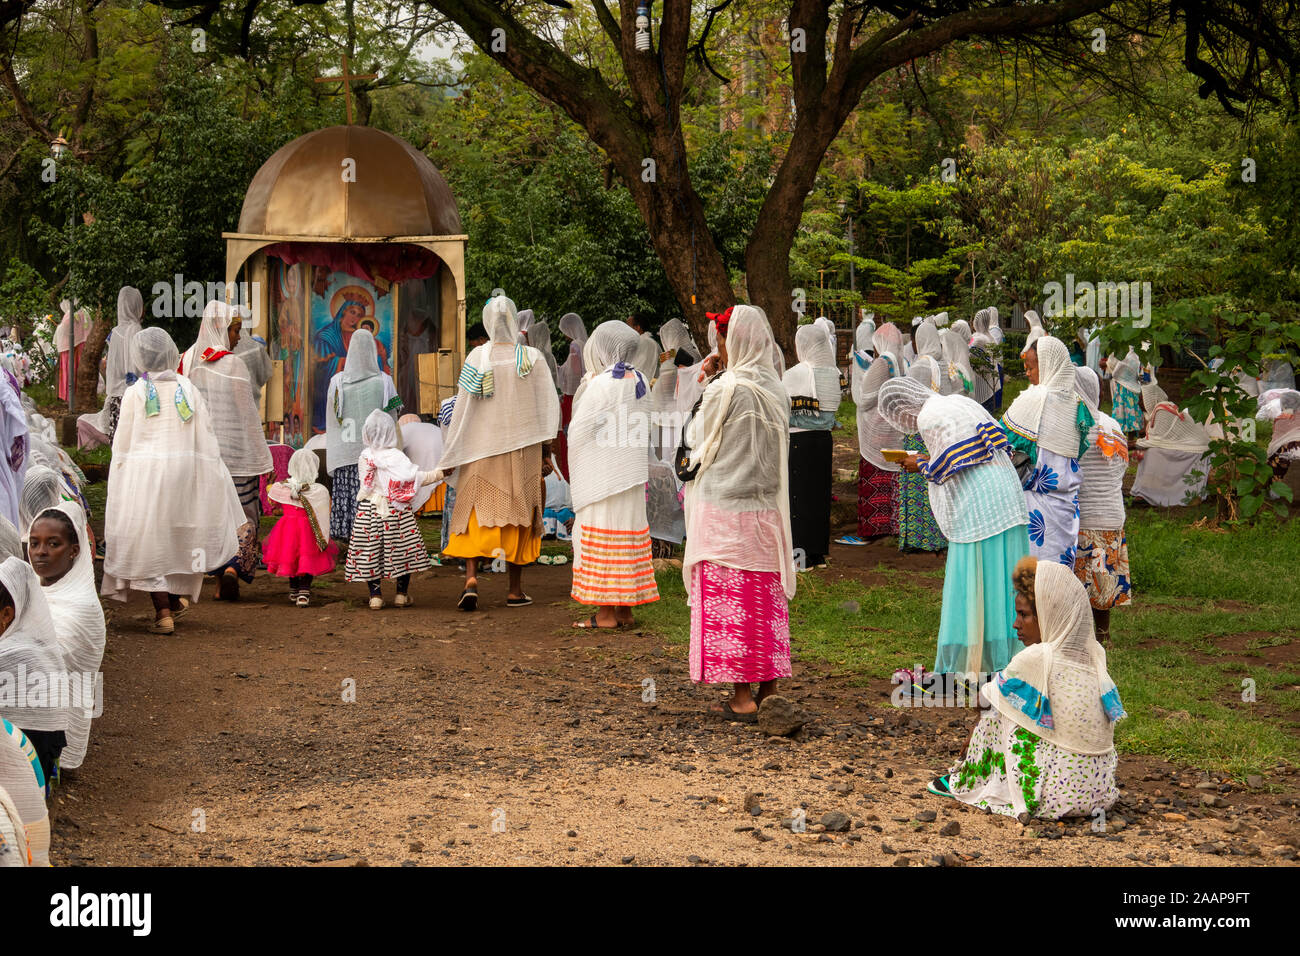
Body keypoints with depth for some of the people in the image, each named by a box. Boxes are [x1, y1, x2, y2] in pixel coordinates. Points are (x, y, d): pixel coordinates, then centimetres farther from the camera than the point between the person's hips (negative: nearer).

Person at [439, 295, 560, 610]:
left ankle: (471, 578, -16)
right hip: (523, 450, 0)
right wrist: (546, 452, 4)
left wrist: (451, 456, 2)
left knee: (475, 512, 4)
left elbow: (463, 408, -5)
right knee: (519, 515, 9)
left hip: (482, 450, 0)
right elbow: (547, 408, -4)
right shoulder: (532, 358, -5)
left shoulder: (477, 358, -6)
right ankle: (515, 590, 13)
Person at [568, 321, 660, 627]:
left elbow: (579, 431, -10)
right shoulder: (639, 382, 6)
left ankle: (606, 614, -3)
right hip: (631, 473, 7)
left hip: (602, 473, -7)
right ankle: (625, 610, 15)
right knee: (628, 530, 11)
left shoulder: (601, 384, -16)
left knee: (601, 537, -3)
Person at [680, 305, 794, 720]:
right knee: (764, 593, 15)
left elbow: (698, 442, -5)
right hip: (767, 505, 6)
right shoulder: (777, 389, 3)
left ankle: (742, 696, 0)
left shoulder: (724, 390, -16)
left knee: (727, 597, 0)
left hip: (724, 507, -6)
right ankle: (767, 677, 20)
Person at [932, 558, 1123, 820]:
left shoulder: (1035, 659, -14)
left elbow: (984, 698, 2)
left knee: (993, 715, 8)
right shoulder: (1095, 654, 5)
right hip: (1101, 791, 7)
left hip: (1054, 797, -7)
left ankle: (965, 783, 28)